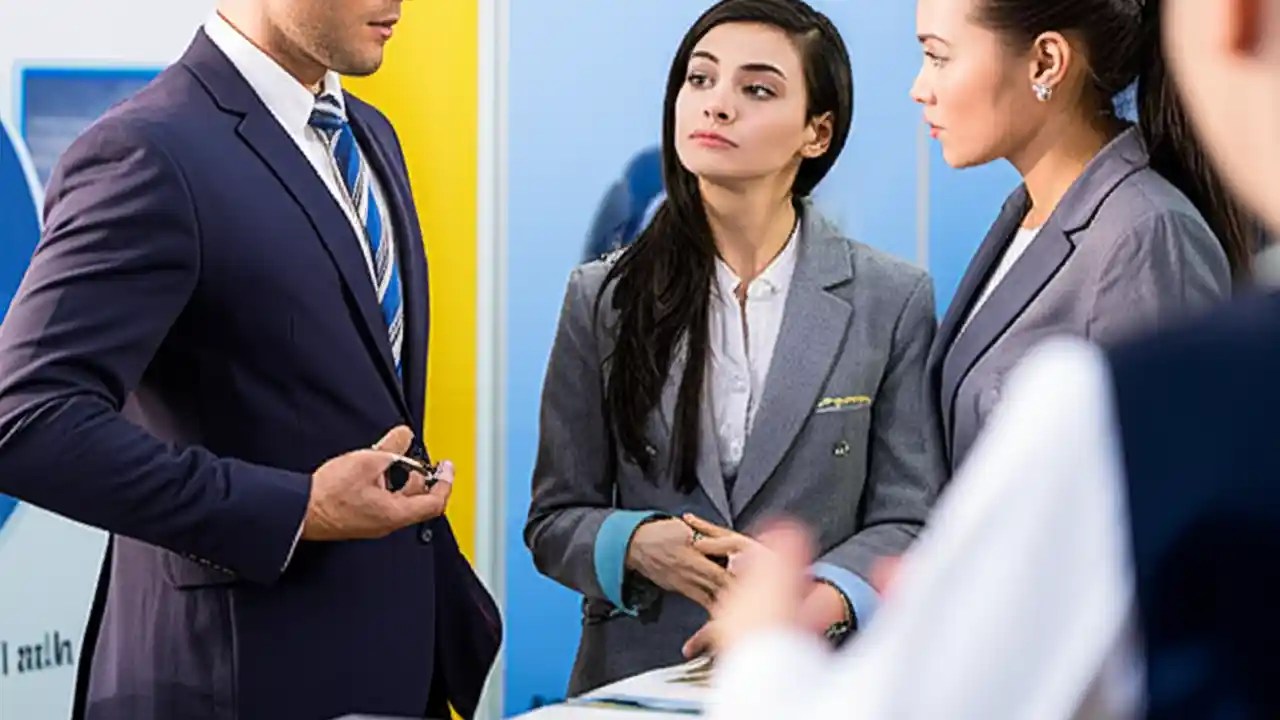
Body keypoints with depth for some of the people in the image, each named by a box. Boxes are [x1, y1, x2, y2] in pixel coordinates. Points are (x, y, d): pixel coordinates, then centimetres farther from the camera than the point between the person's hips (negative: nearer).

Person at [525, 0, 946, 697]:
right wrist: (640, 546, -20)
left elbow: (906, 518, -5)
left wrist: (815, 603, -23)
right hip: (636, 673, 1)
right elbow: (554, 518, 1)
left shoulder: (890, 300, -3)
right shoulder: (603, 298, 0)